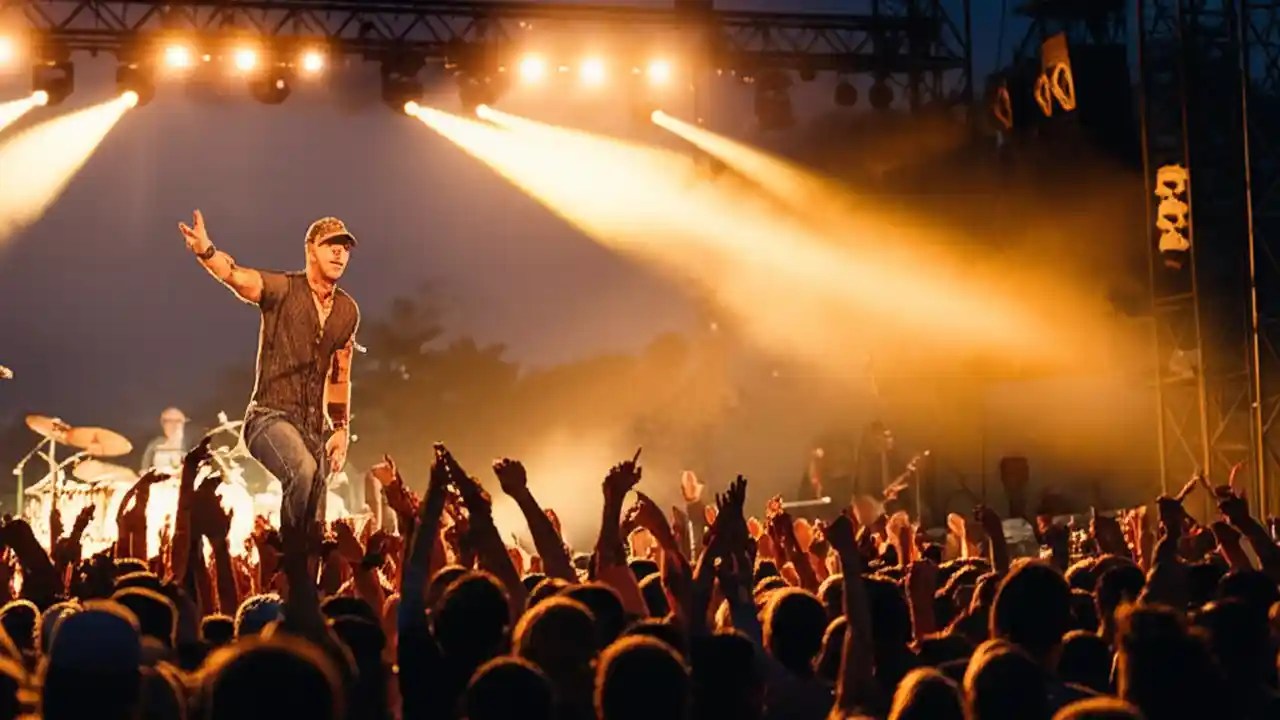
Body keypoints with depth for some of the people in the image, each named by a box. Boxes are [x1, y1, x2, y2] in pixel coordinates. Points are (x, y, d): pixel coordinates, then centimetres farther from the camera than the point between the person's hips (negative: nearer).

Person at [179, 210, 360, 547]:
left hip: (314, 427, 6)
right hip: (270, 417, -6)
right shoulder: (283, 289, -5)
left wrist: (341, 428, 13)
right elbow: (238, 277, -26)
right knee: (304, 469, -35)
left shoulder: (348, 311, 11)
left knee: (315, 524, 3)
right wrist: (206, 251, -46)